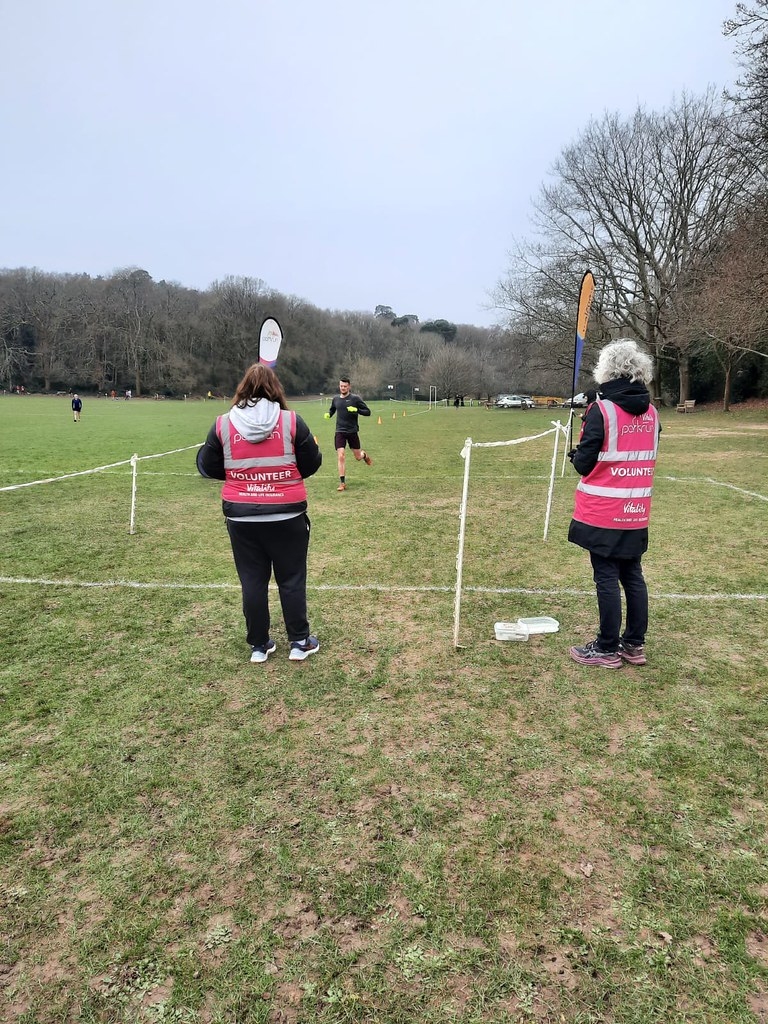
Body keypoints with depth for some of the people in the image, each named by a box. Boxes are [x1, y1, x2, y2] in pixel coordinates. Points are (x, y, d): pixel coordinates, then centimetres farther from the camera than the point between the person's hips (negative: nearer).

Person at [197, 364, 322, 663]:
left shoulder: (223, 424, -3)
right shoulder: (292, 421, -8)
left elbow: (208, 467, 5)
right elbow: (312, 464, -1)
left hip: (241, 517, 2)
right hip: (287, 516, -1)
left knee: (252, 581, 12)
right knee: (292, 579, 11)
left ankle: (259, 645, 23)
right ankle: (299, 642, 21)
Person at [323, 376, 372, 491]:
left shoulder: (355, 398, -6)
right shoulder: (335, 398, 6)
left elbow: (368, 412, -5)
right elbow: (332, 409, 26)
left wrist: (356, 410, -22)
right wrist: (328, 414, 4)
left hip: (352, 431, -2)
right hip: (340, 432, 2)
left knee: (358, 457, 8)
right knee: (341, 456, -10)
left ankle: (365, 455, 47)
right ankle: (342, 483, -3)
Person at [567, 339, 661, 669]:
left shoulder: (602, 410, -13)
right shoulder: (651, 412, 7)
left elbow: (584, 462, -12)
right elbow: (646, 456, 15)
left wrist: (575, 455, 8)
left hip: (603, 513, -6)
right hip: (637, 513, 6)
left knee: (606, 578, 1)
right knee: (633, 576, 14)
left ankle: (607, 649, 10)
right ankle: (635, 643, 24)